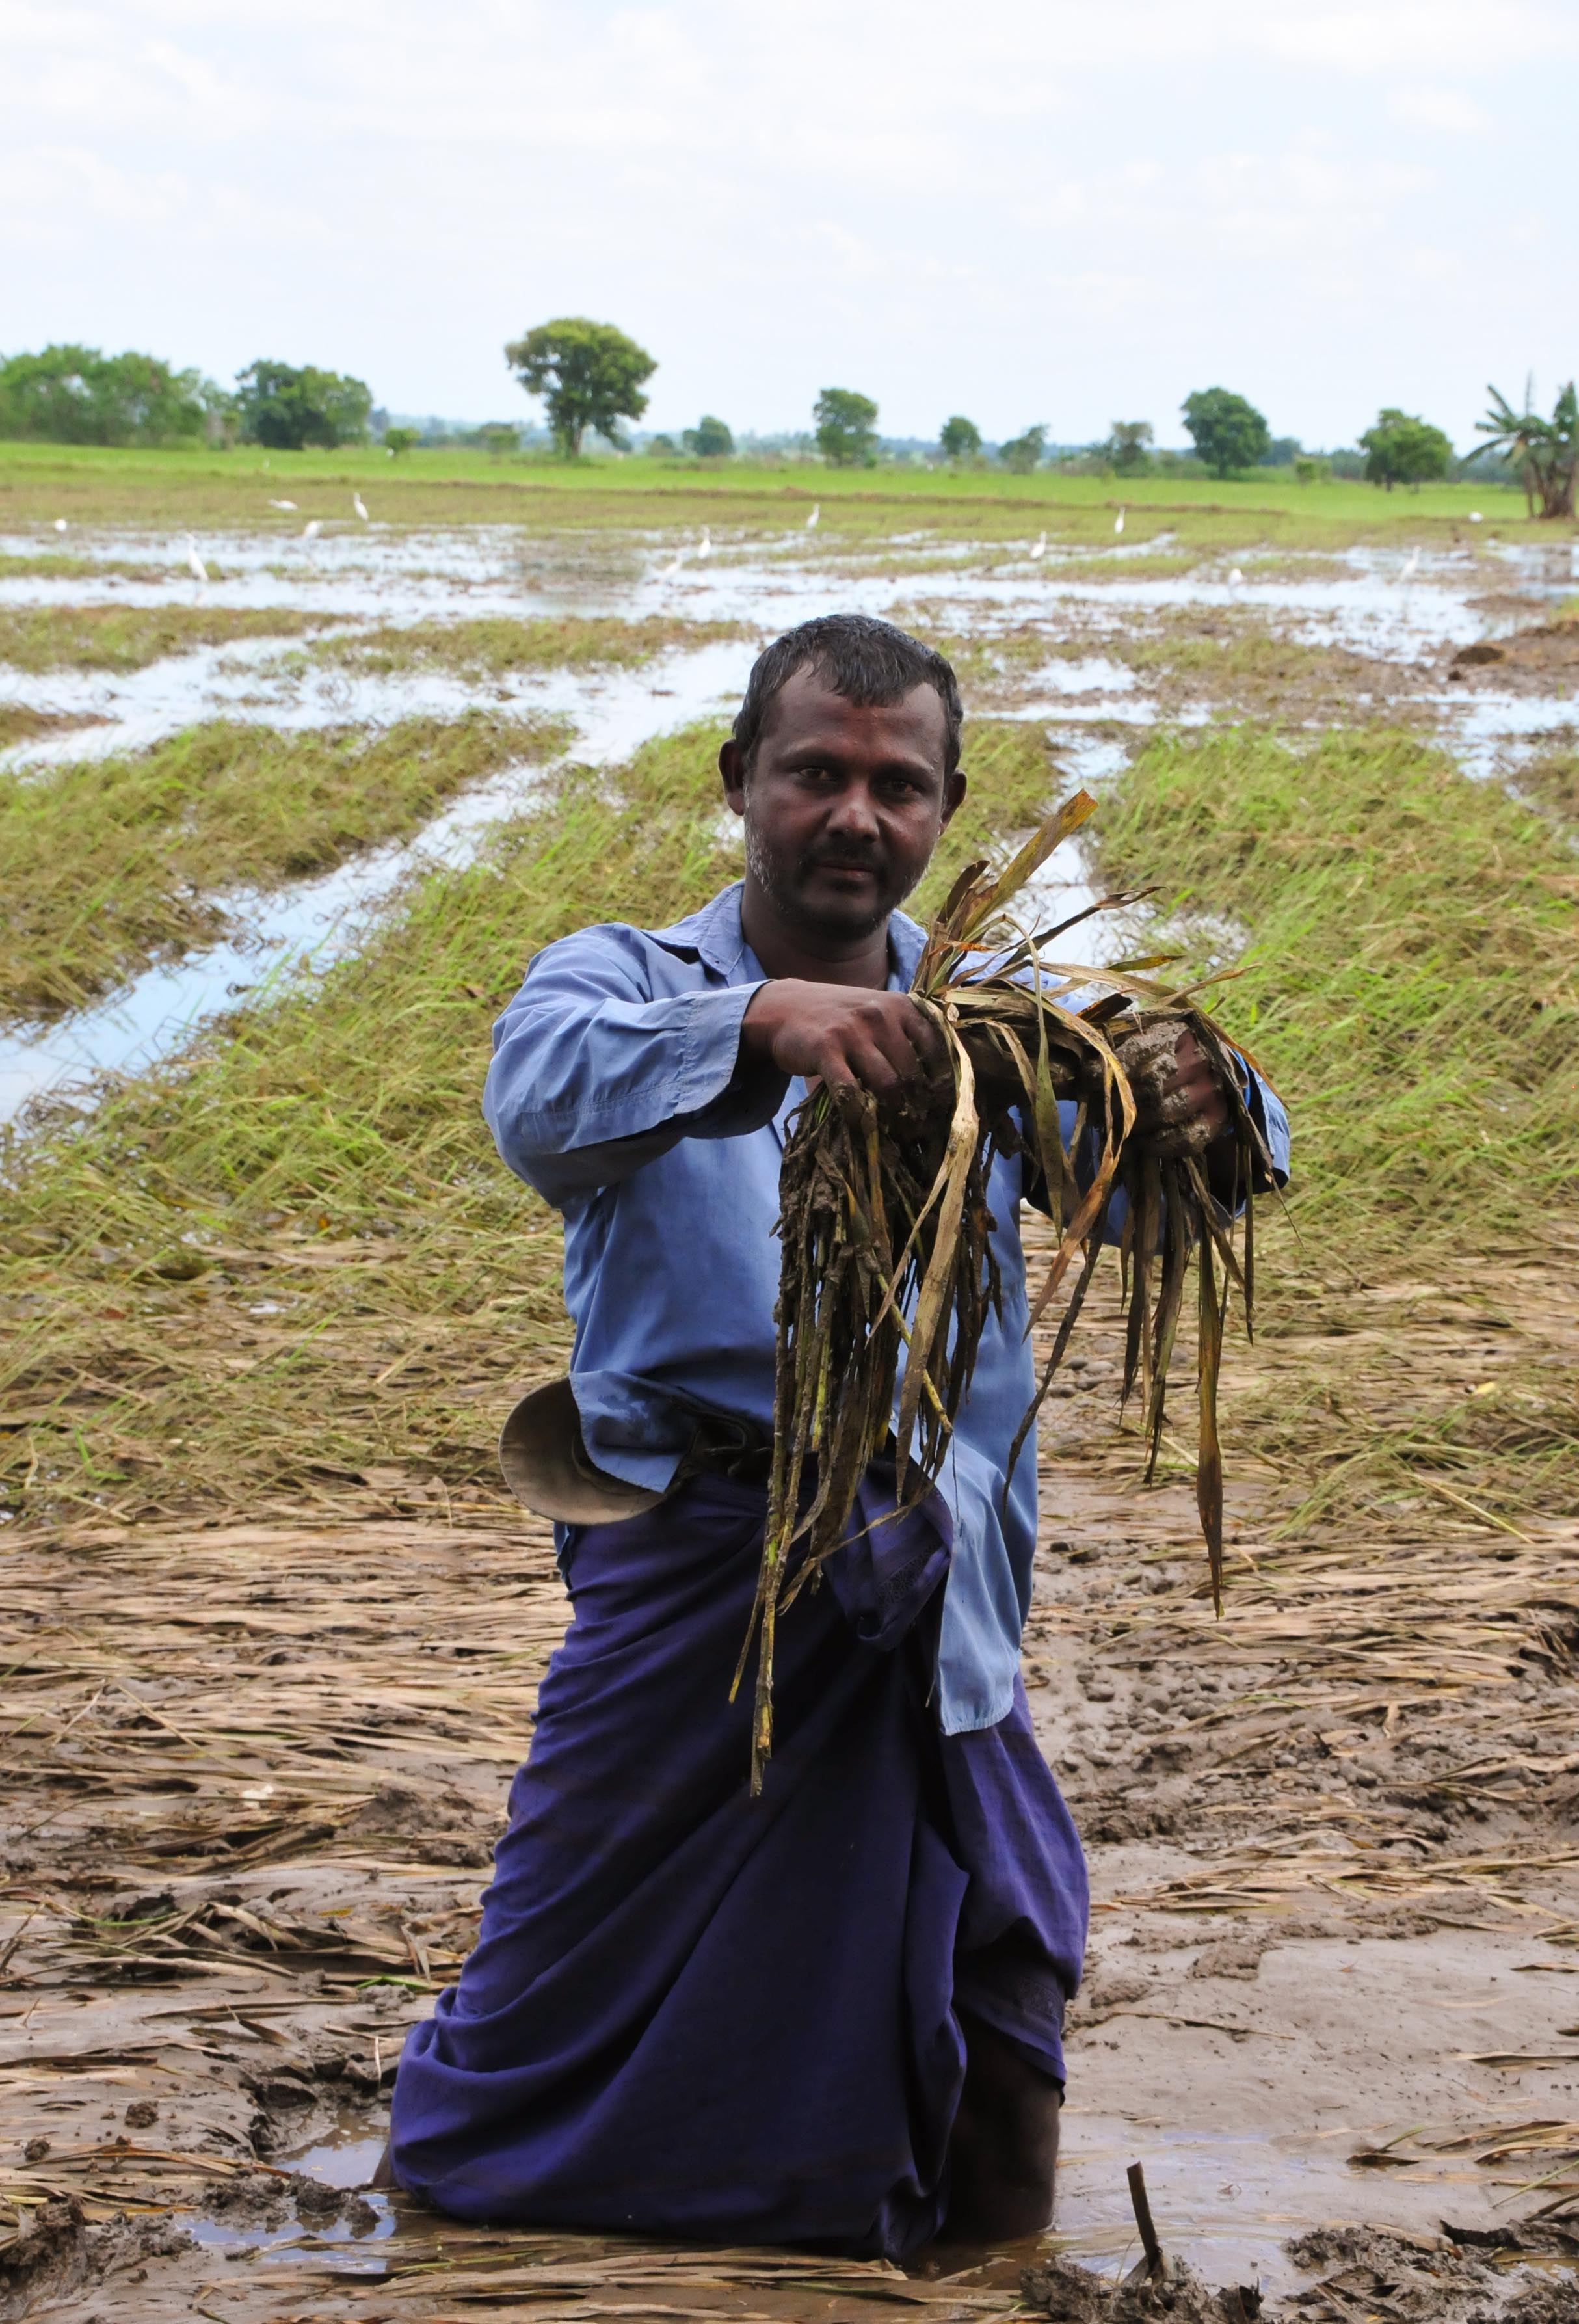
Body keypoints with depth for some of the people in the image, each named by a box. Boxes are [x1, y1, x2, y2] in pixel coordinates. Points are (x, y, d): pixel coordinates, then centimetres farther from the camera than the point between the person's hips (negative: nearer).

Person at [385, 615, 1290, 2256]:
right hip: (696, 1563, -2)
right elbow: (541, 1095, -21)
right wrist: (763, 1018, -38)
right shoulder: (626, 983, 2)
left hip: (933, 1596, 3)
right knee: (586, 1939, 11)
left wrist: (1201, 1107, -26)